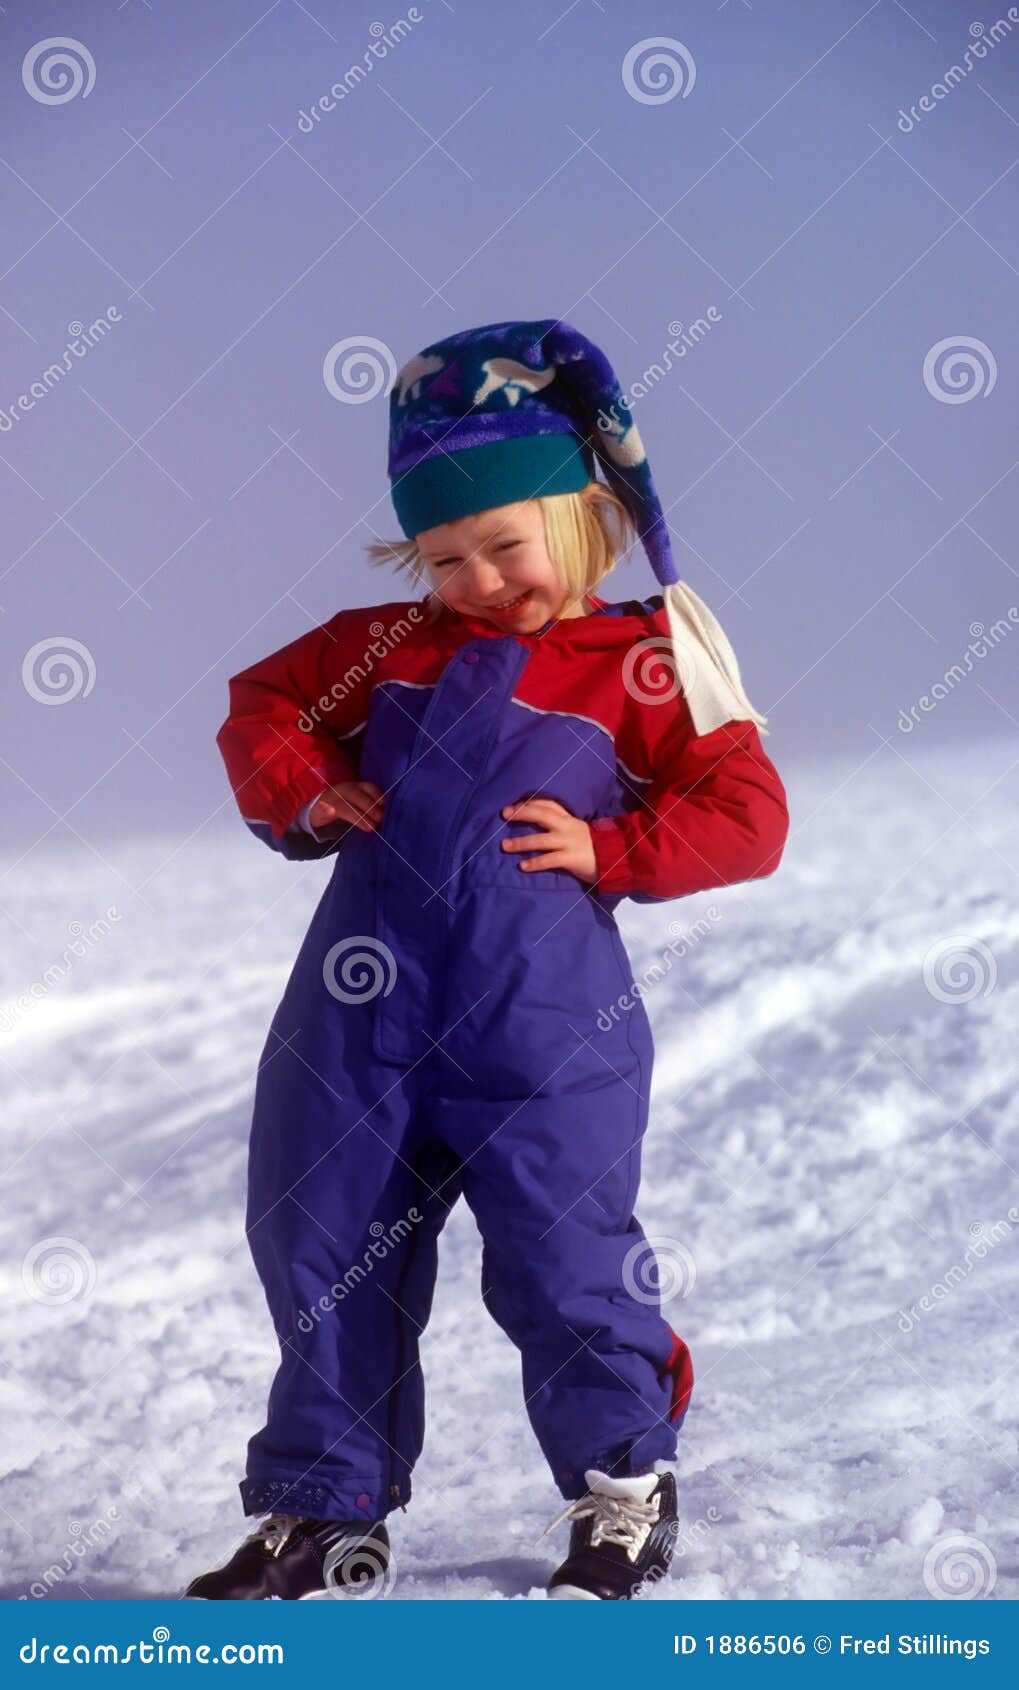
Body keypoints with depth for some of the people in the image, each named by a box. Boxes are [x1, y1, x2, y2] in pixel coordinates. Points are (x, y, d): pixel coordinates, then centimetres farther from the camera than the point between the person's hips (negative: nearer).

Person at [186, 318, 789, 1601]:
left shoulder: (639, 670, 0)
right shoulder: (384, 647, 12)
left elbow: (746, 811, -1)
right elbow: (261, 703, 23)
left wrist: (608, 846, -11)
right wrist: (300, 789, 5)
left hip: (543, 1028, -4)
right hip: (360, 1017, 4)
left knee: (562, 1264, -1)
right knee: (323, 1256, 8)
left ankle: (623, 1482, 22)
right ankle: (324, 1510, 22)